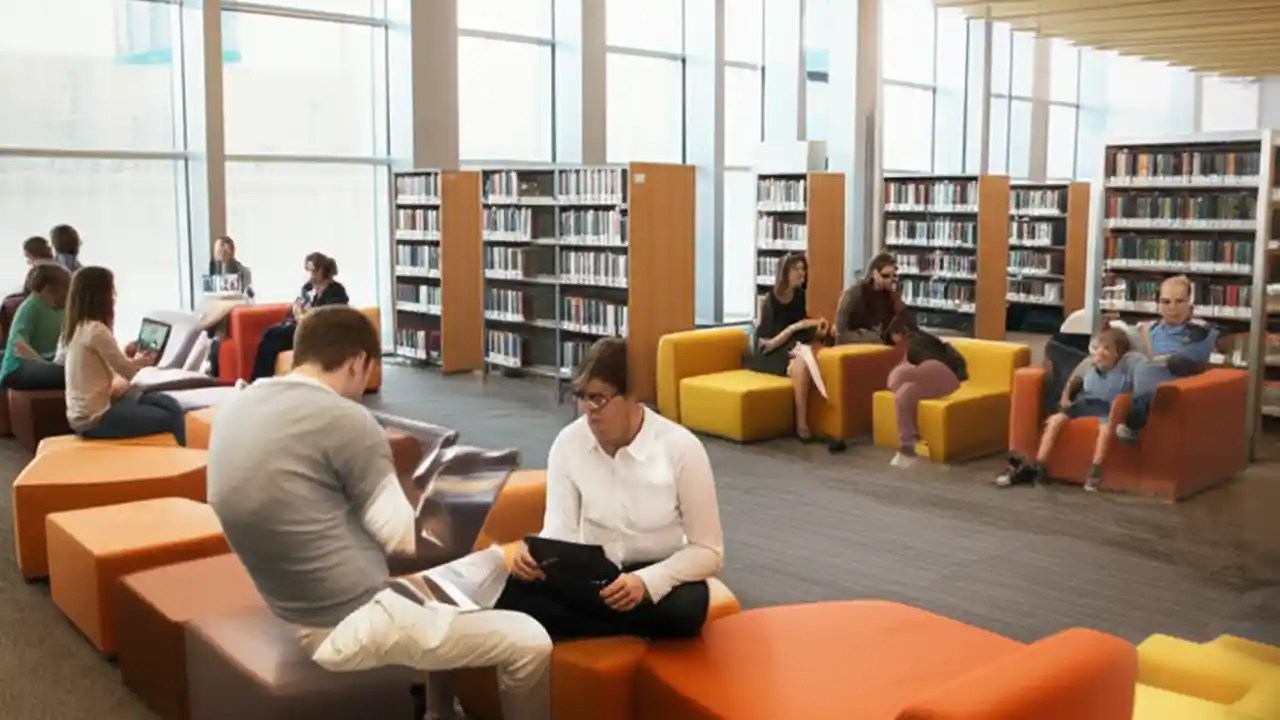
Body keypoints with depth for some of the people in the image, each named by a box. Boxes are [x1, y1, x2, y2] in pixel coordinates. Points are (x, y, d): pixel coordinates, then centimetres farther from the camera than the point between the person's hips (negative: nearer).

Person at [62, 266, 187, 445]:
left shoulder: (79, 327, 9)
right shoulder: (97, 330, -20)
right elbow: (129, 372, -12)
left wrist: (126, 356, 3)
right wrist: (144, 360, 8)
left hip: (85, 412, 9)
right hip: (95, 418, -9)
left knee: (170, 405, 11)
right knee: (170, 419, -6)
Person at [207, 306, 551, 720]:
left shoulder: (237, 408, 4)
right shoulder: (343, 419, -22)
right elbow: (403, 538, -14)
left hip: (301, 612, 10)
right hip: (353, 624, -10)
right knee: (528, 642, -1)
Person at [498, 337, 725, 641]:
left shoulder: (681, 448, -15)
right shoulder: (568, 443, -6)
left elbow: (709, 550, -12)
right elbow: (560, 531, -10)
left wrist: (646, 582, -30)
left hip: (660, 578, -1)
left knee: (686, 607, -37)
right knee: (514, 592, -27)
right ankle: (633, 631, -15)